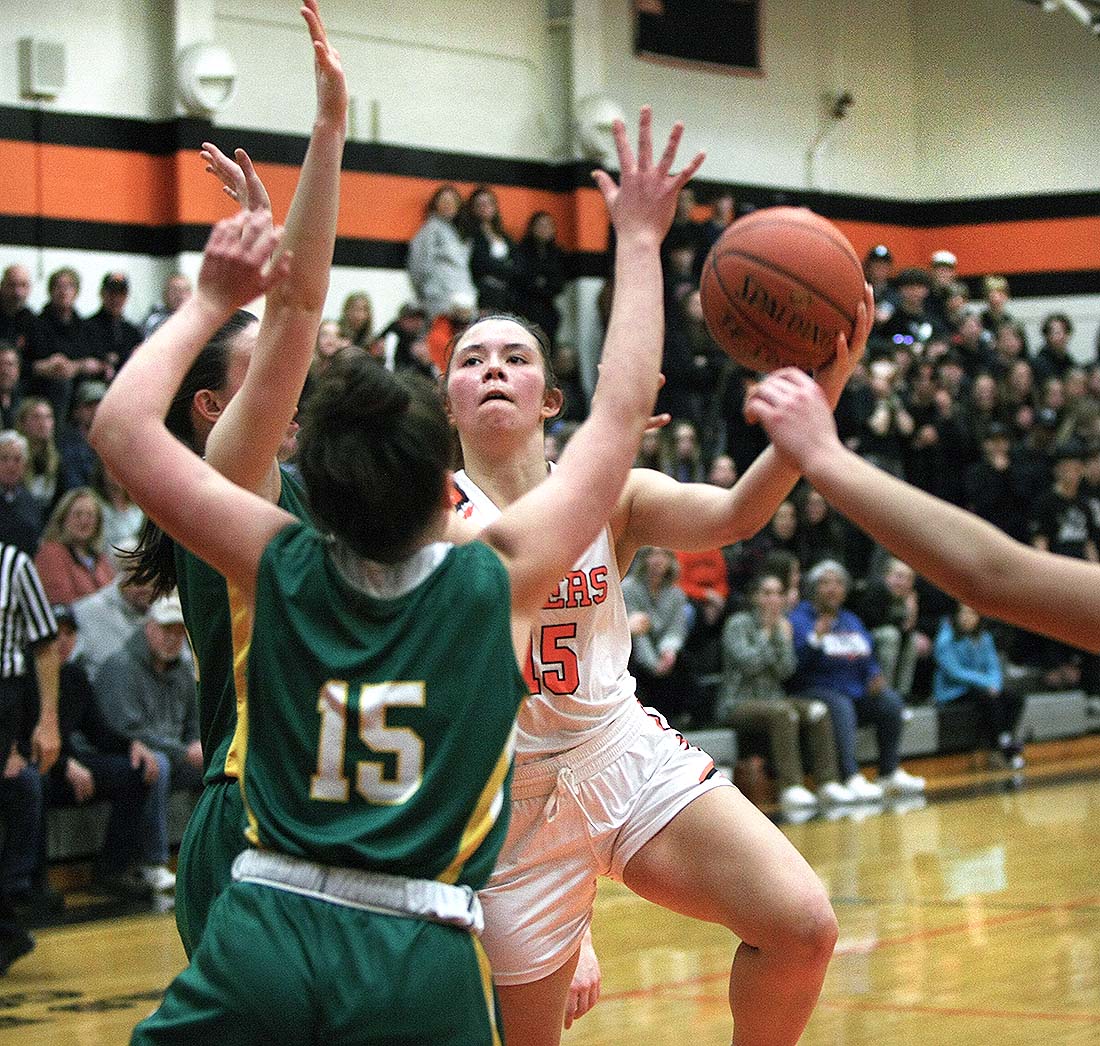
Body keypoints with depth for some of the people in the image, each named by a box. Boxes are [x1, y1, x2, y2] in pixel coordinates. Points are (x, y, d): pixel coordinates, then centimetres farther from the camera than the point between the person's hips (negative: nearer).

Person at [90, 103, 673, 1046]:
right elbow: (624, 411, 9)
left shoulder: (284, 569, 3)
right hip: (421, 964, -1)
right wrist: (640, 244, 18)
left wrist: (212, 302, 19)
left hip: (264, 932, 2)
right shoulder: (499, 578, -1)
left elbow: (122, 425, 9)